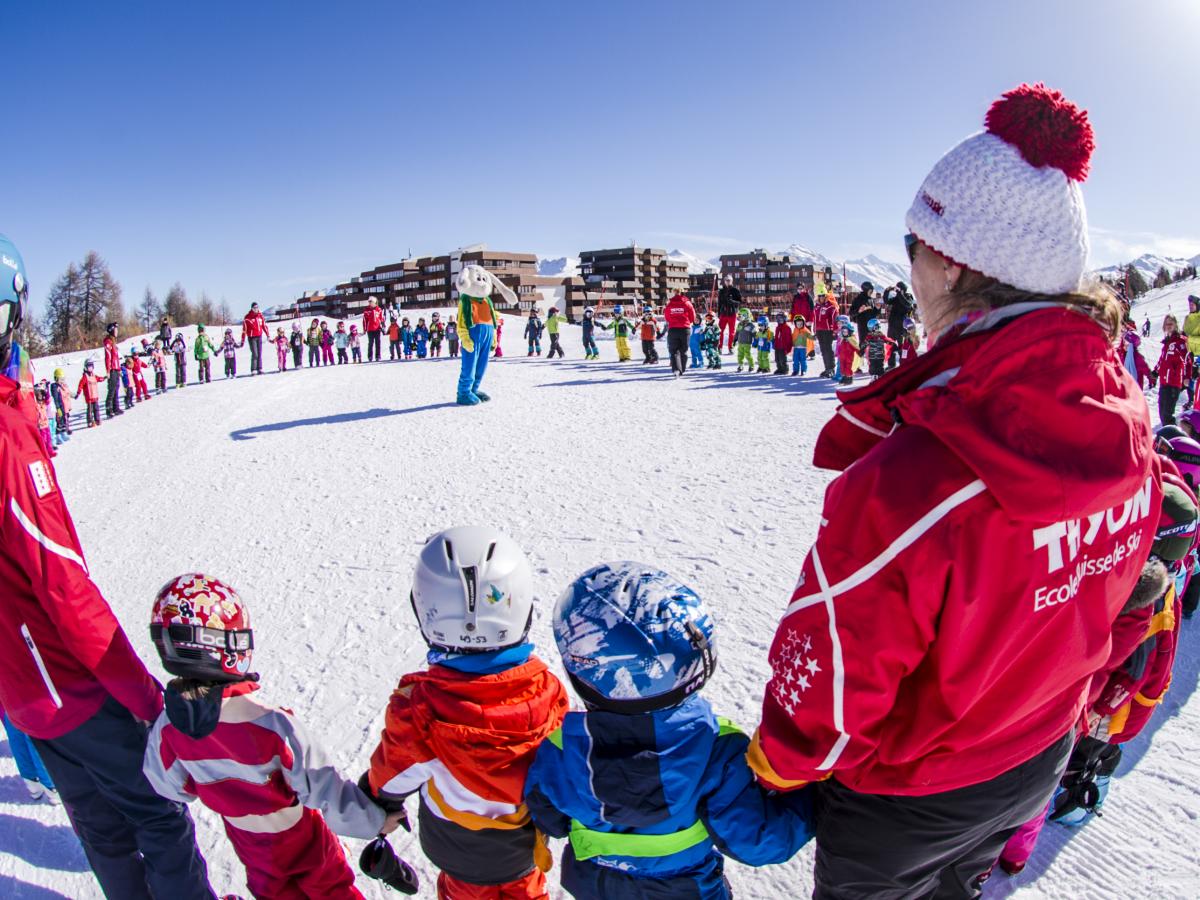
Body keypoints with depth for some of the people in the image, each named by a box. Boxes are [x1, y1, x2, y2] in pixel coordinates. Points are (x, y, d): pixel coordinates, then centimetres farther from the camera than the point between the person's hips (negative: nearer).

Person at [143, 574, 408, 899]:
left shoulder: (166, 725, -24)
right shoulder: (272, 725, -39)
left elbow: (168, 784, -4)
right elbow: (320, 786, -30)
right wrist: (375, 820, -16)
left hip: (242, 834, 4)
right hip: (294, 832, -4)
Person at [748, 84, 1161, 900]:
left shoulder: (908, 479, -41)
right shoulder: (1125, 418, -15)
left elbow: (828, 692, -28)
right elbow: (1113, 602, 0)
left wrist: (774, 767, -8)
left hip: (905, 801, -6)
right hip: (1042, 760, 6)